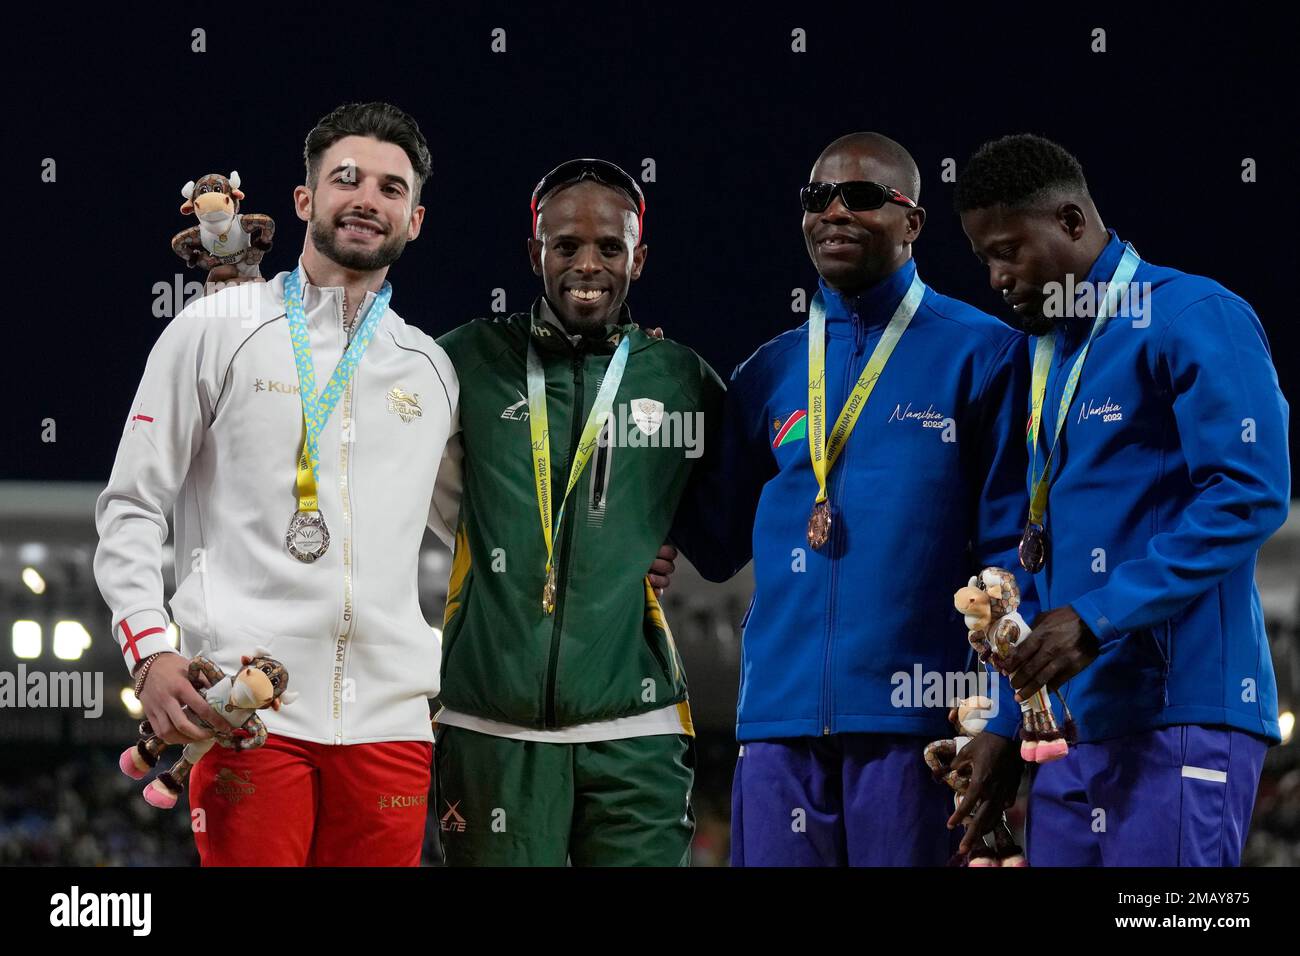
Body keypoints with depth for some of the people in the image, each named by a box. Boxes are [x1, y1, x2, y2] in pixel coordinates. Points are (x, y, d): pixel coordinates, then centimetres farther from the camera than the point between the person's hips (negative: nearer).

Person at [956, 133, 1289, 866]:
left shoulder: (1194, 320, -5)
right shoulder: (1049, 352, 21)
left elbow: (1249, 496, -16)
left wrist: (1099, 617, -19)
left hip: (1179, 716, -8)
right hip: (1075, 719, 8)